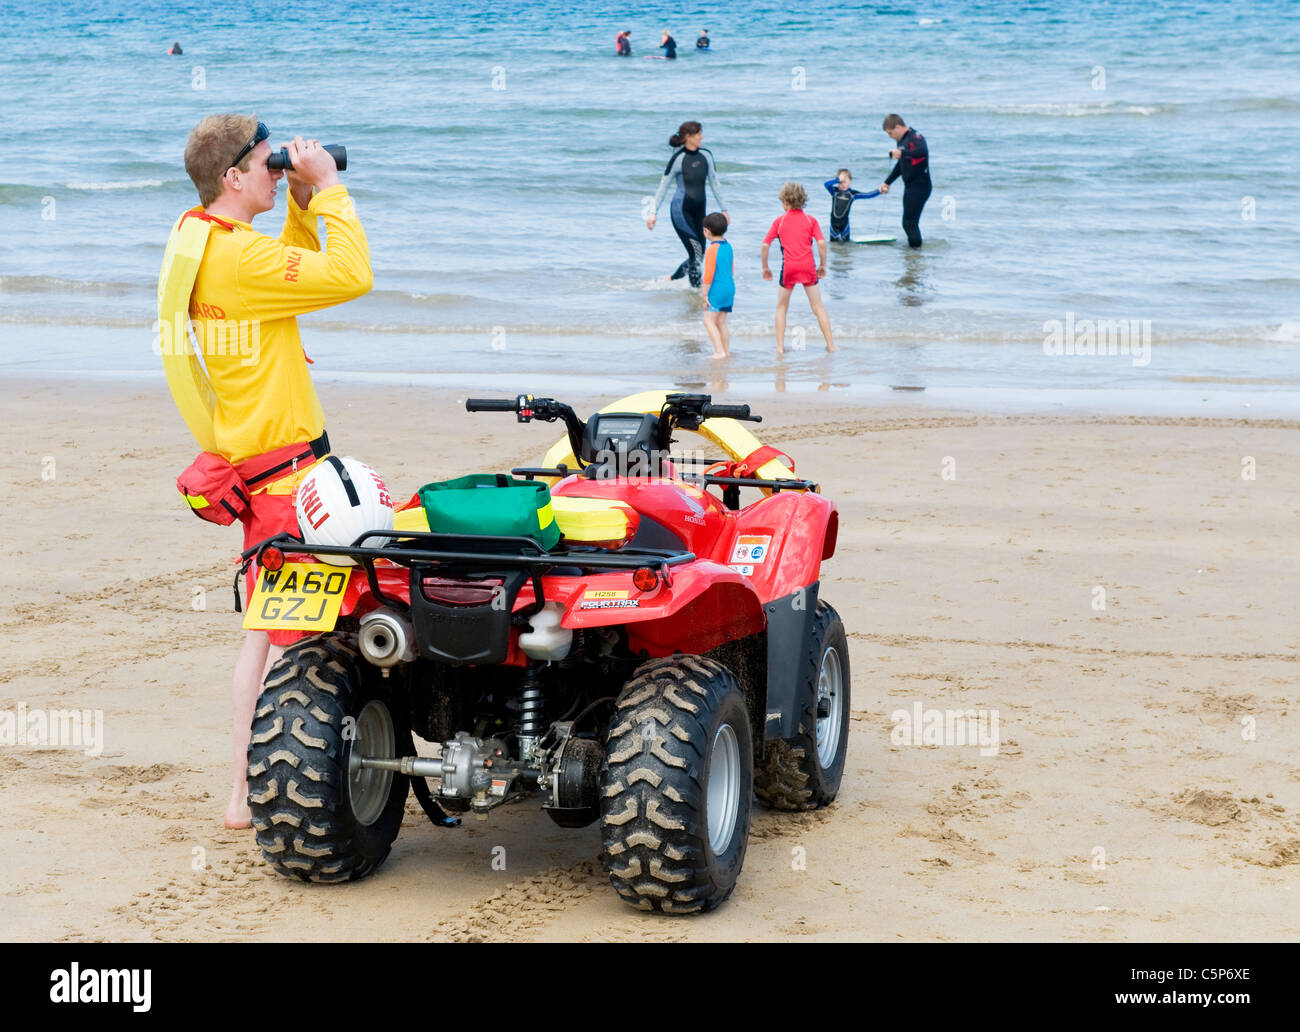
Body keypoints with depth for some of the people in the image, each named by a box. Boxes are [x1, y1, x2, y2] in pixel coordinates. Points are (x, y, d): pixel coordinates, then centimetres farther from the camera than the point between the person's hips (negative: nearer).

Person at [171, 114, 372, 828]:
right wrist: (328, 188, -13)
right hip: (285, 464, -10)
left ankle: (246, 789, 19)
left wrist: (302, 200, 12)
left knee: (266, 629, 14)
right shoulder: (238, 255, -20)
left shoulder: (200, 243, 11)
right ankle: (254, 793, -2)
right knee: (295, 638, -5)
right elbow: (351, 276, -23)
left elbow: (296, 271, 25)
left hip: (253, 464, 10)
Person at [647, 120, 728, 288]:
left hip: (699, 211, 6)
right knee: (696, 250, -13)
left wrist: (723, 209, 16)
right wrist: (654, 213, -9)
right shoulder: (678, 158, -10)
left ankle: (671, 279, 25)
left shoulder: (706, 155, 5)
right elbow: (663, 187, -5)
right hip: (681, 210, -6)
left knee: (699, 255, 6)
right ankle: (697, 290, -5)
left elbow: (714, 184, 15)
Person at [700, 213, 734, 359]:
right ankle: (726, 351, 15)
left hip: (716, 290, -8)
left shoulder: (712, 250, -15)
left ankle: (720, 352, -14)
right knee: (721, 322, 14)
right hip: (730, 287, 8)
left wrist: (705, 294, -12)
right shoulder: (728, 247, 10)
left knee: (709, 321, -5)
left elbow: (709, 275, -17)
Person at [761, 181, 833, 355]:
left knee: (781, 308, 13)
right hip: (808, 267, 1)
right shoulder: (810, 220, 4)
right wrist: (823, 265, 6)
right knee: (818, 307, 8)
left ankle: (780, 346, 7)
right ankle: (830, 344, 7)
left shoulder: (779, 221, 2)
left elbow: (765, 245, 0)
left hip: (788, 268, -1)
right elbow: (821, 243, -5)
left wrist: (765, 267, 10)